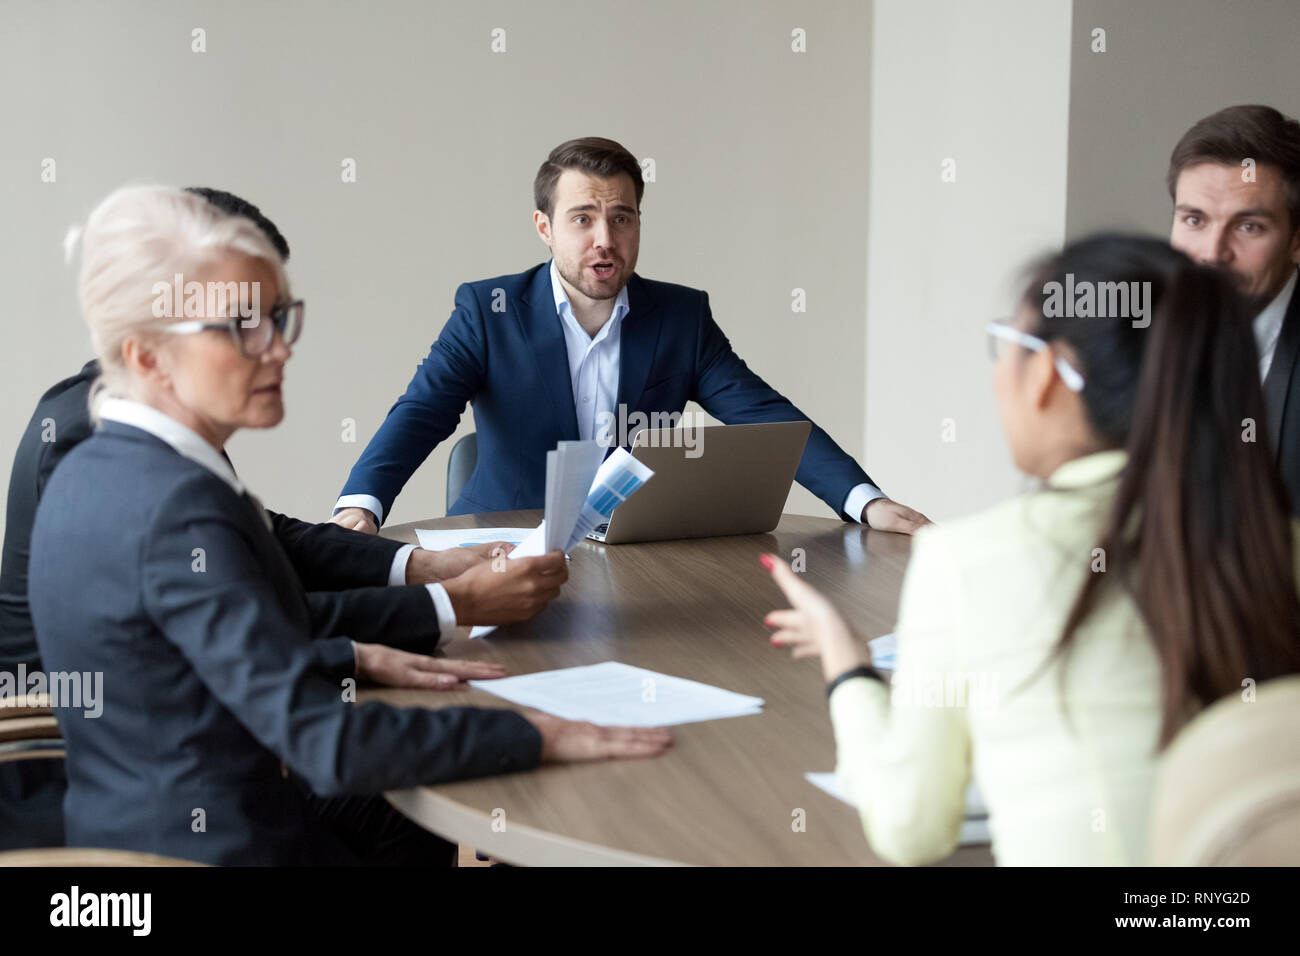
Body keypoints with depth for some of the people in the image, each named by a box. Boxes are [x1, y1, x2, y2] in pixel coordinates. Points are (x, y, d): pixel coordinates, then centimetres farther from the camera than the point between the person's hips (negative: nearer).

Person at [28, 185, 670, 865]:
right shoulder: (178, 509, -26)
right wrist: (538, 737, -23)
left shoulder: (91, 473, 4)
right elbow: (328, 741, -29)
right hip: (223, 847, -9)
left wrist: (360, 660, 14)